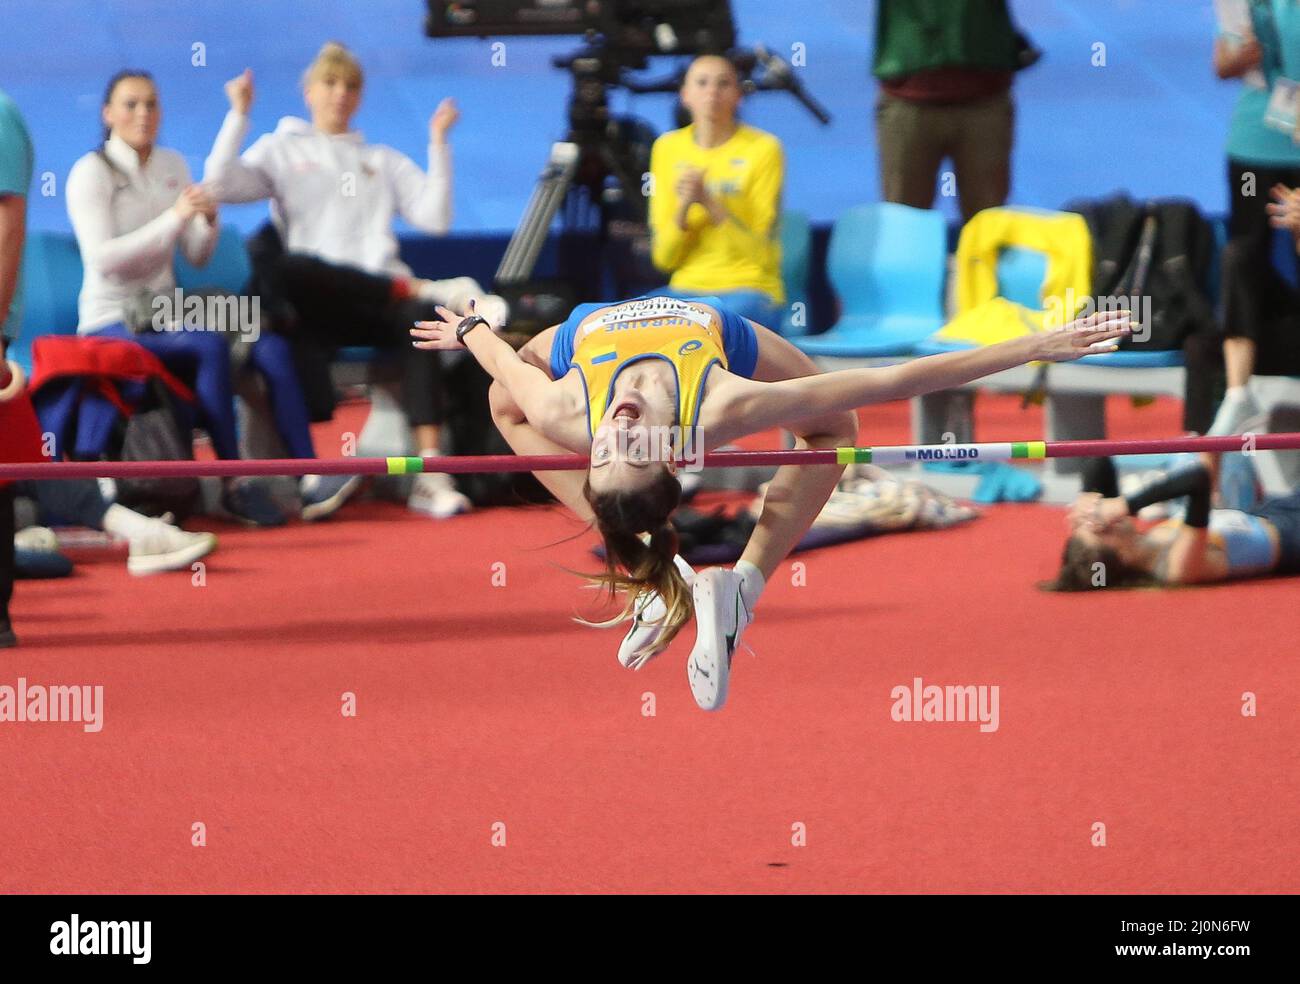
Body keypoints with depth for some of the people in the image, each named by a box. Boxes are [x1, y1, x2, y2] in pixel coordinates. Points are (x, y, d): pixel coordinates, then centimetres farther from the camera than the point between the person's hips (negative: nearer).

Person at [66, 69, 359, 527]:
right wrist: (175, 218, -24)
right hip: (112, 322, -6)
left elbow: (198, 257, 12)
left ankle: (311, 481, -27)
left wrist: (208, 220, -10)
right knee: (211, 345, -34)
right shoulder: (92, 172, -7)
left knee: (270, 347, -19)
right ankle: (235, 485, -29)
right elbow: (102, 259, -19)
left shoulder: (172, 166, 11)